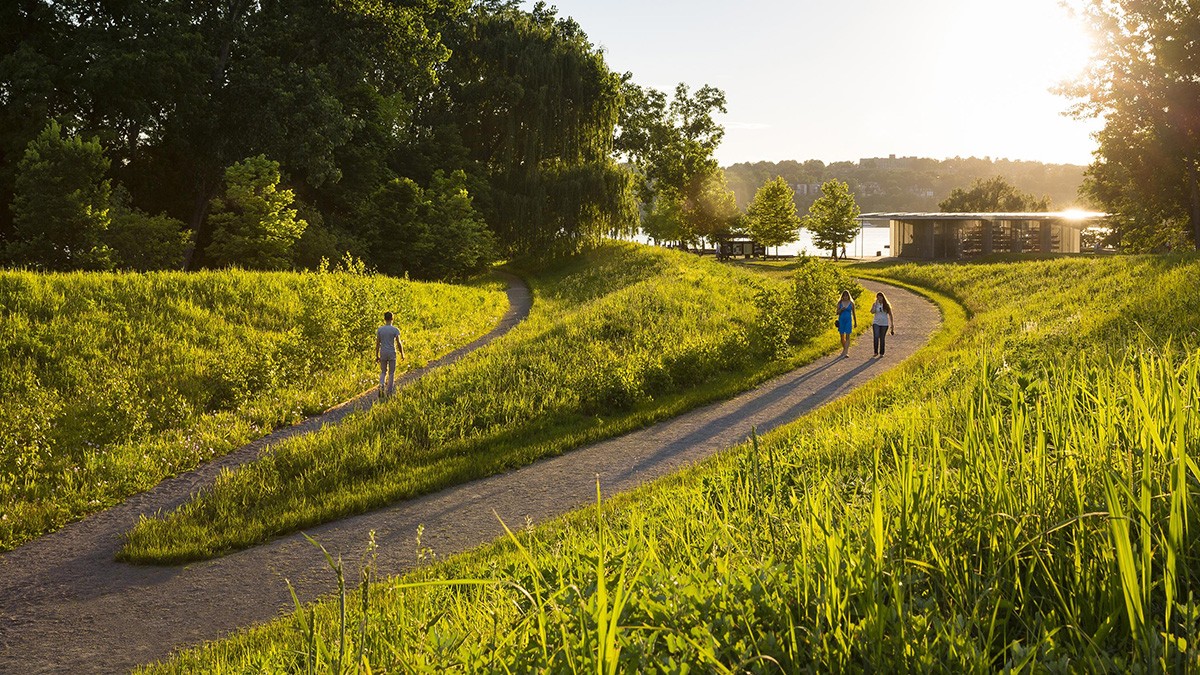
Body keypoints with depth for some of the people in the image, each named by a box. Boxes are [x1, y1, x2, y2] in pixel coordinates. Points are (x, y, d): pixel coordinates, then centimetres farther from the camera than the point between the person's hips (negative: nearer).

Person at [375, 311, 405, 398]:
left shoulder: (379, 329, 0)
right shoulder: (395, 330, -7)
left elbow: (377, 343, 1)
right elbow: (399, 343, -8)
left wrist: (377, 356, 7)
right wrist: (402, 354, 6)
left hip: (383, 354, 2)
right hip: (392, 354, -2)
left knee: (383, 372, 17)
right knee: (391, 373, 9)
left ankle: (381, 385, -10)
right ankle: (389, 392, 11)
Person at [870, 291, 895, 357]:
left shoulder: (887, 305, 1)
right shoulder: (875, 304, 3)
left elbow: (890, 315, 5)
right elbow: (872, 312, -13)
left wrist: (892, 324, 2)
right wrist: (876, 304, -15)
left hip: (884, 324, 0)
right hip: (876, 323, 0)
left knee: (882, 338, 5)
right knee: (876, 337, -15)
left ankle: (881, 353, 13)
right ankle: (876, 352, -9)